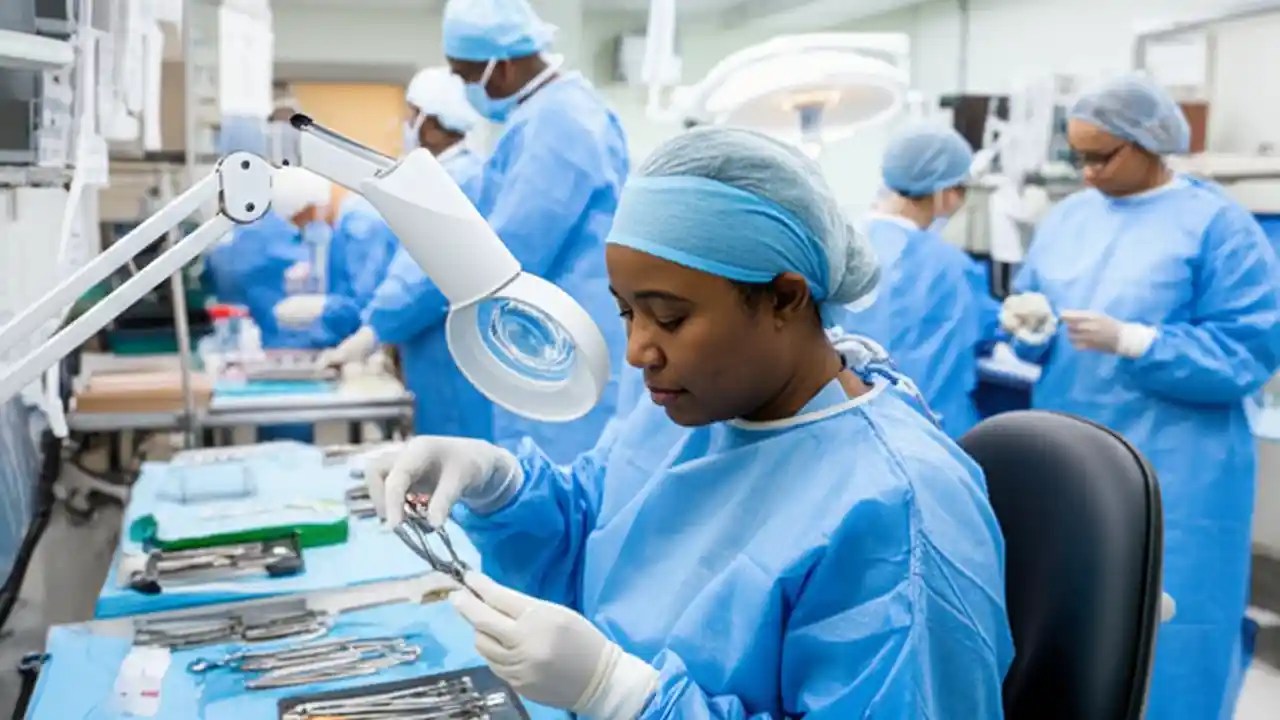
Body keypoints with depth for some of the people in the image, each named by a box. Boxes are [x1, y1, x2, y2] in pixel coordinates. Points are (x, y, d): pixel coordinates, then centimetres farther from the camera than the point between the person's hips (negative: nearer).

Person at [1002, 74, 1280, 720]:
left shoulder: (1218, 225, -7)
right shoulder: (1067, 217, 9)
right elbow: (1032, 311, 16)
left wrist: (1127, 340, -21)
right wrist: (1027, 323, -8)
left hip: (1171, 474, -5)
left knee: (1159, 637, 3)